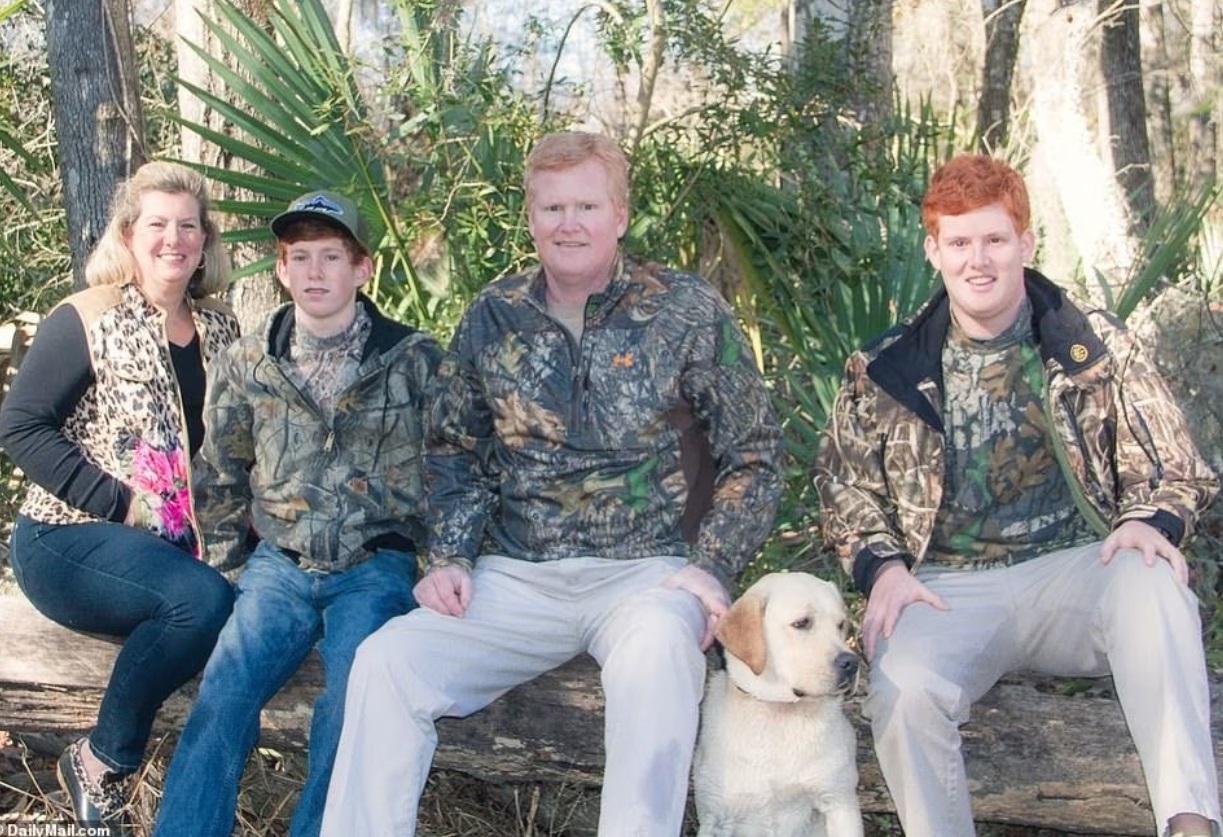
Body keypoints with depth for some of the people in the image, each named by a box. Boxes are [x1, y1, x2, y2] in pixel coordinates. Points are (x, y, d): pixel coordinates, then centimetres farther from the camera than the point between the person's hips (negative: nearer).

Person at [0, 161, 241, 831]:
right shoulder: (86, 320, -5)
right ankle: (99, 764, -10)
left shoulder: (219, 330, 12)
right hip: (68, 539, -5)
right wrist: (121, 504, -16)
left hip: (179, 542, 5)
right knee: (200, 598, -32)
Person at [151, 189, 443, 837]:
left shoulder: (415, 360, 1)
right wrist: (220, 575, 13)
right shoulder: (245, 364, 8)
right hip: (280, 563, 2)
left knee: (352, 708, -25)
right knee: (220, 698, -19)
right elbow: (222, 480, 18)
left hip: (375, 567, -2)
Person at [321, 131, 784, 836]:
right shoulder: (494, 317, 8)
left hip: (645, 572, -3)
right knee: (387, 660, -20)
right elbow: (458, 454, 18)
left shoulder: (688, 310, -1)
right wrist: (450, 557, 2)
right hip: (516, 577, 3)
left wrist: (713, 568, -9)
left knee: (657, 652, -38)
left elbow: (753, 455, 3)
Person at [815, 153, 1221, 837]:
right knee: (903, 689, -33)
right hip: (946, 588, 0)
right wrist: (883, 567, -2)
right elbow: (847, 489, 18)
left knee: (1153, 586, -36)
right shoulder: (885, 372, 12)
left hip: (1074, 572, 0)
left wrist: (1151, 522, -10)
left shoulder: (1099, 348, 11)